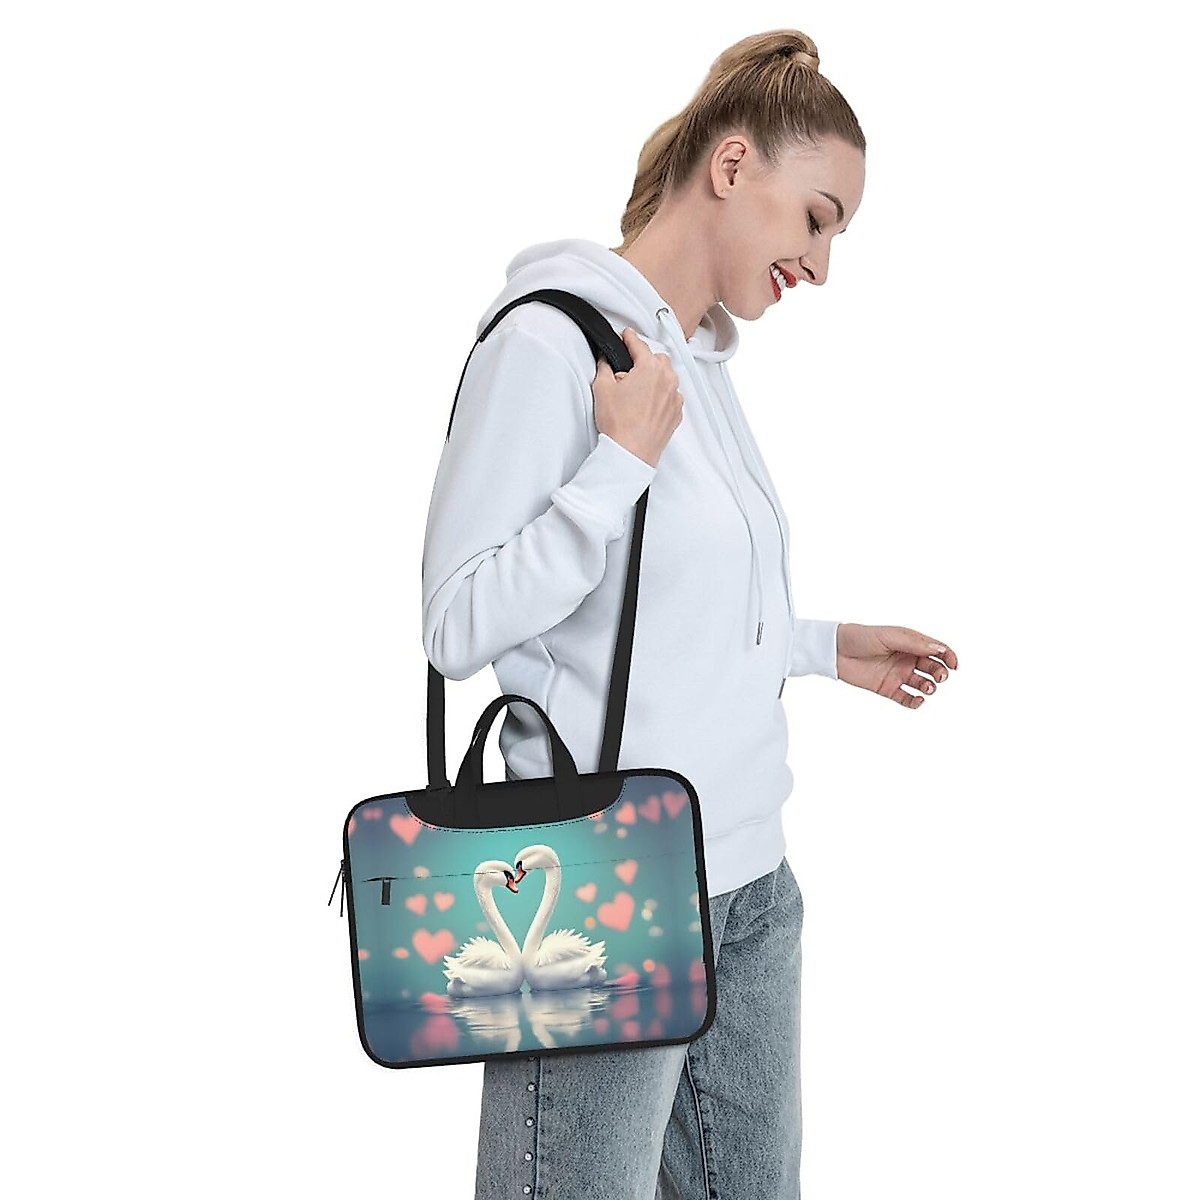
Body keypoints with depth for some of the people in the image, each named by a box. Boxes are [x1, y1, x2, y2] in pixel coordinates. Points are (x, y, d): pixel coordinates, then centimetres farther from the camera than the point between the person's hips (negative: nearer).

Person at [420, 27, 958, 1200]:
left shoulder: (705, 362, 12)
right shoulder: (551, 337, -11)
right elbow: (458, 626, -15)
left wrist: (830, 647, 25)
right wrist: (625, 459, -17)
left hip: (752, 891, 8)